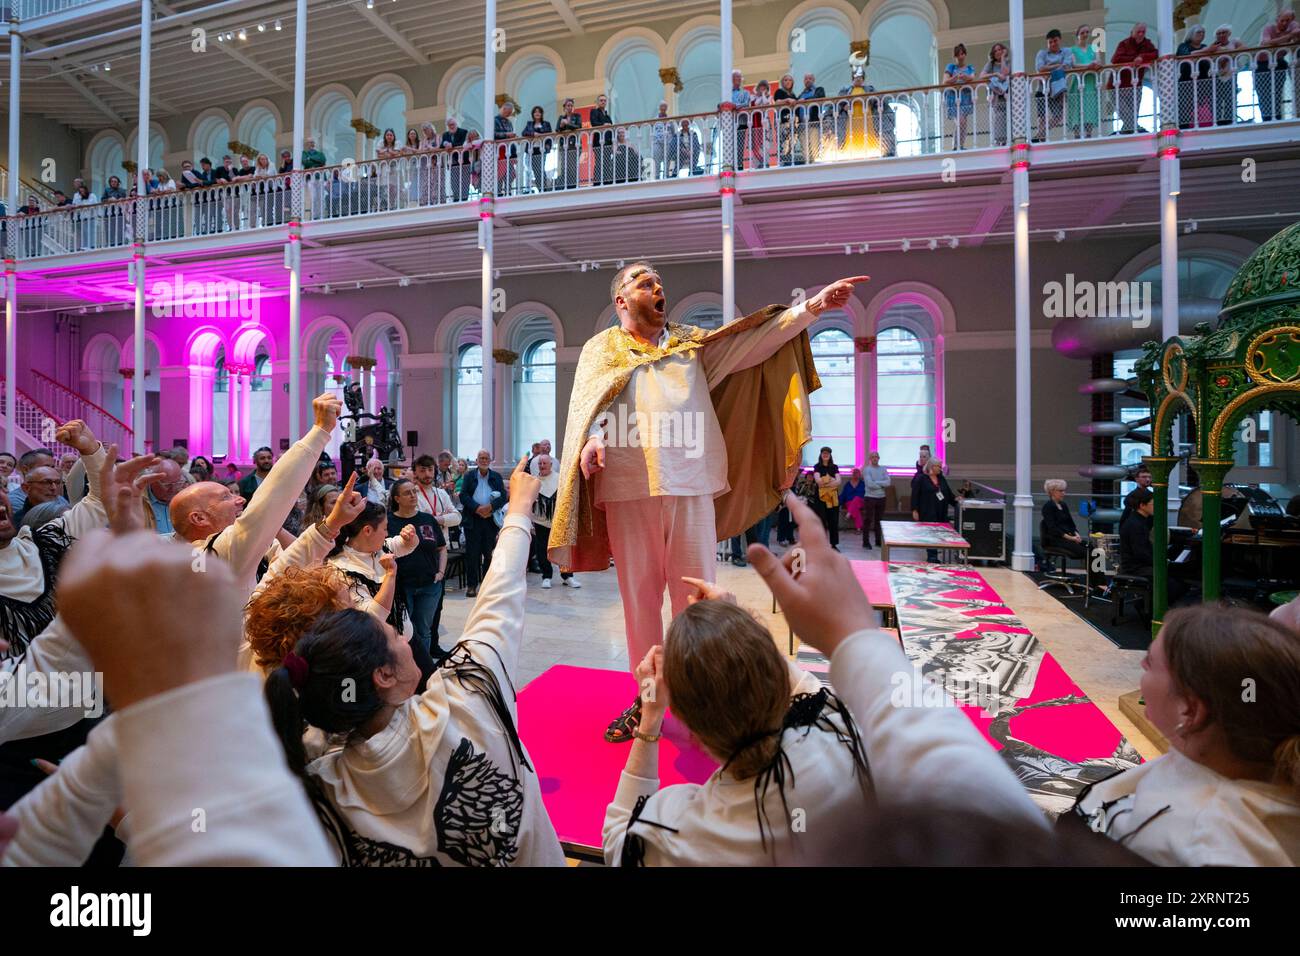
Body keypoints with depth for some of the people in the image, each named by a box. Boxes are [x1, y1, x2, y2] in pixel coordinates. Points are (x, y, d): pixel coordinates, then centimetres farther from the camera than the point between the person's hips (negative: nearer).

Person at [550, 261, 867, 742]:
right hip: (628, 487, -1)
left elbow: (758, 339, 10)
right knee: (638, 594, 7)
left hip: (691, 485, 1)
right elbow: (590, 402, -5)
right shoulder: (602, 349, 12)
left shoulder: (691, 343, 17)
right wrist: (593, 438, -26)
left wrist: (812, 306, 0)